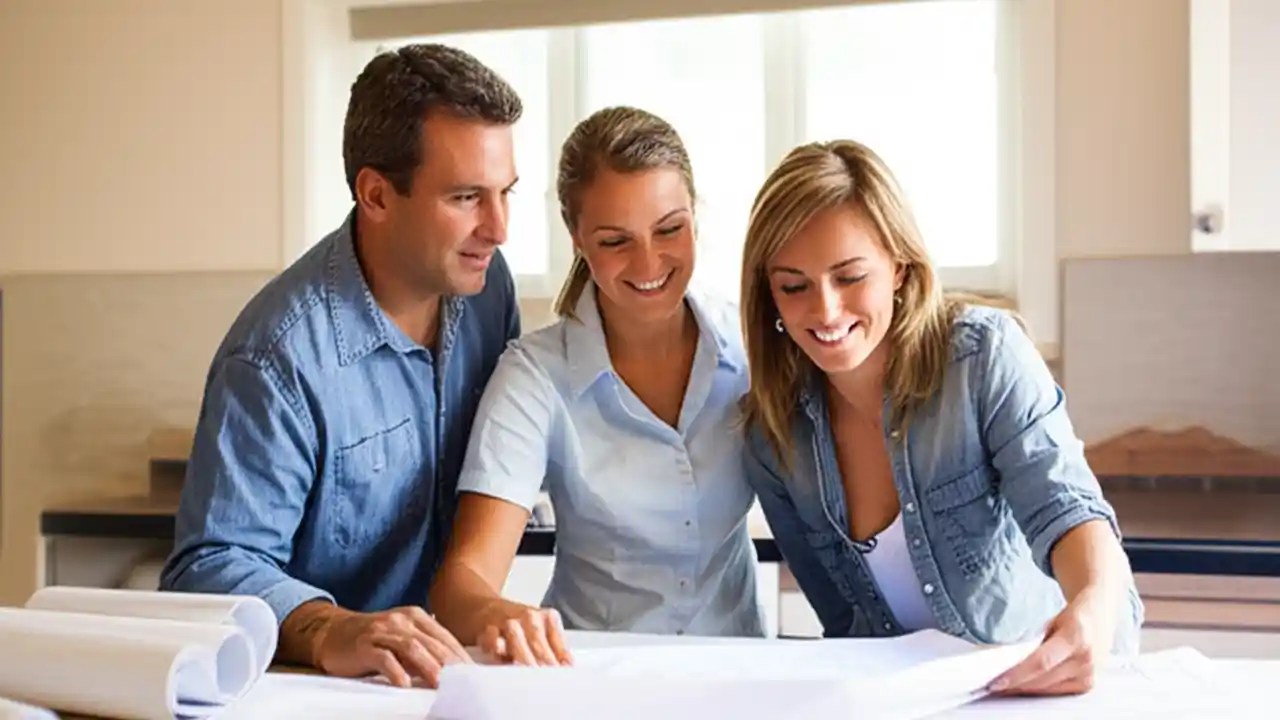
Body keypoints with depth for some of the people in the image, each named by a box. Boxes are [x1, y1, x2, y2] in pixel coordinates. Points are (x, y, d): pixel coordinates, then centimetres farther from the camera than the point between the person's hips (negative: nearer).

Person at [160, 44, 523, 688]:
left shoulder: (485, 281, 0)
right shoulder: (281, 355, -21)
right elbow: (211, 564, -22)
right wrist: (332, 633, -39)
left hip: (444, 663, 4)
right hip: (311, 685, -4)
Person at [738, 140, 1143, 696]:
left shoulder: (985, 355, -13)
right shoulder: (773, 434, -5)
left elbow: (1062, 503, -23)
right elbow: (839, 610, 3)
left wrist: (1097, 605, -41)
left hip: (1060, 677, -1)